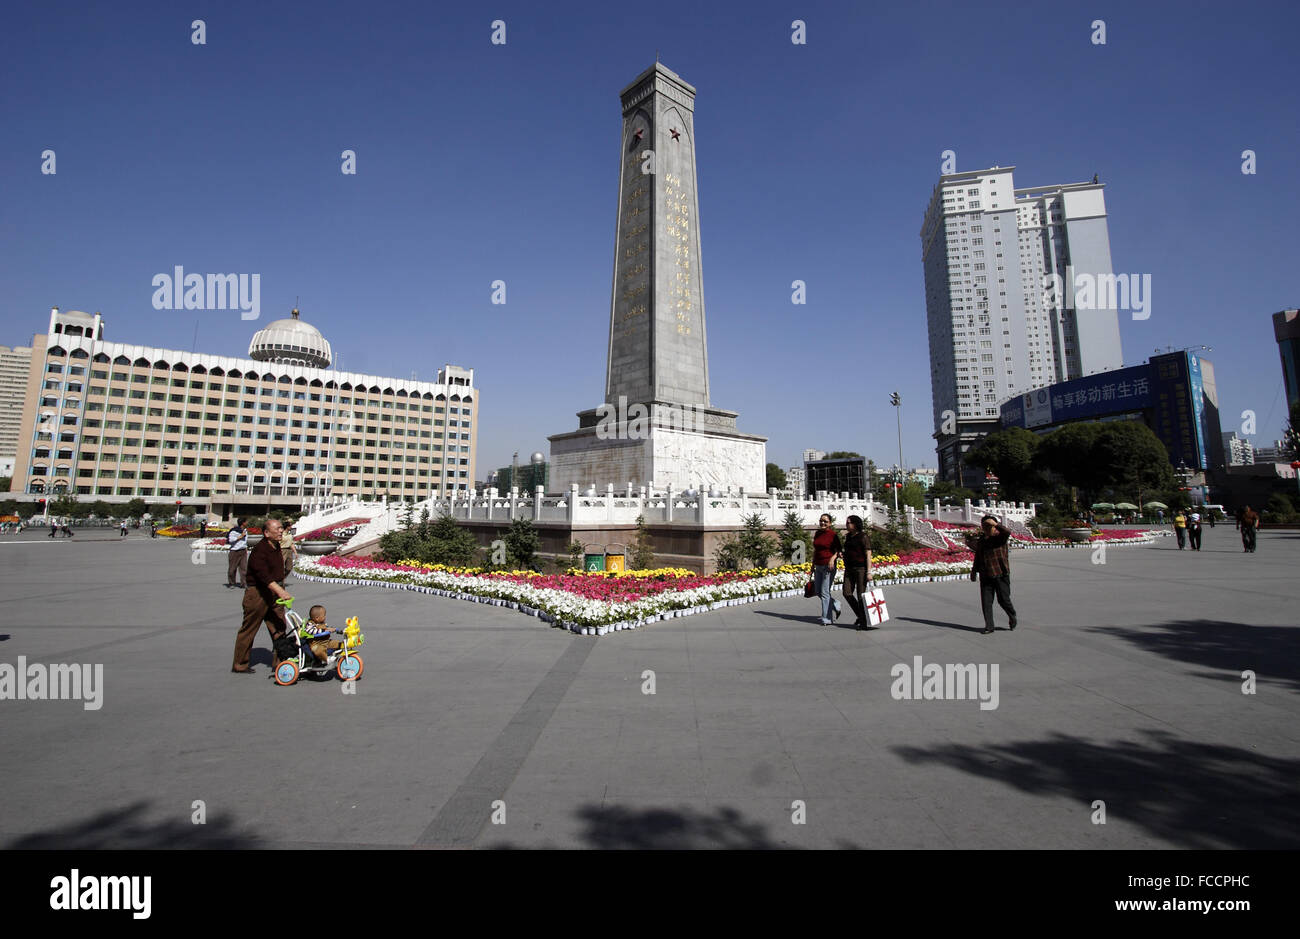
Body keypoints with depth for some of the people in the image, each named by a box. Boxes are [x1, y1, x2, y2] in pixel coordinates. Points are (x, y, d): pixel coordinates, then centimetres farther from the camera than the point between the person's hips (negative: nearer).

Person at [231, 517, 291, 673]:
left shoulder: (276, 546, 9)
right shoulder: (259, 551, -20)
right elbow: (264, 575, -34)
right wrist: (280, 590, -46)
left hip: (273, 593, 8)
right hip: (257, 594, -8)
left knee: (279, 628, 6)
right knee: (248, 630, 6)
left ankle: (279, 663, 12)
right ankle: (240, 665, 21)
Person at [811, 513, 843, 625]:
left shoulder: (833, 534, -8)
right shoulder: (817, 533, 11)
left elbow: (839, 550, -6)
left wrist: (833, 558, -24)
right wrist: (813, 565, 20)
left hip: (829, 566, -7)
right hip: (818, 566, 8)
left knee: (825, 592, -6)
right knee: (817, 591, 11)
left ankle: (827, 619, 5)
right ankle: (836, 606, 32)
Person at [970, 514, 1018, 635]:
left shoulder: (999, 537, -5)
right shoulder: (980, 541, 11)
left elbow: (1007, 532, -29)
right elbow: (977, 558, 20)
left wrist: (995, 523, -29)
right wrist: (974, 571, 17)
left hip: (1001, 574, -4)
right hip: (985, 576, 4)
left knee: (1003, 599, 1)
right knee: (986, 602, 2)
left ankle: (1012, 616, 32)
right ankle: (989, 626, 10)